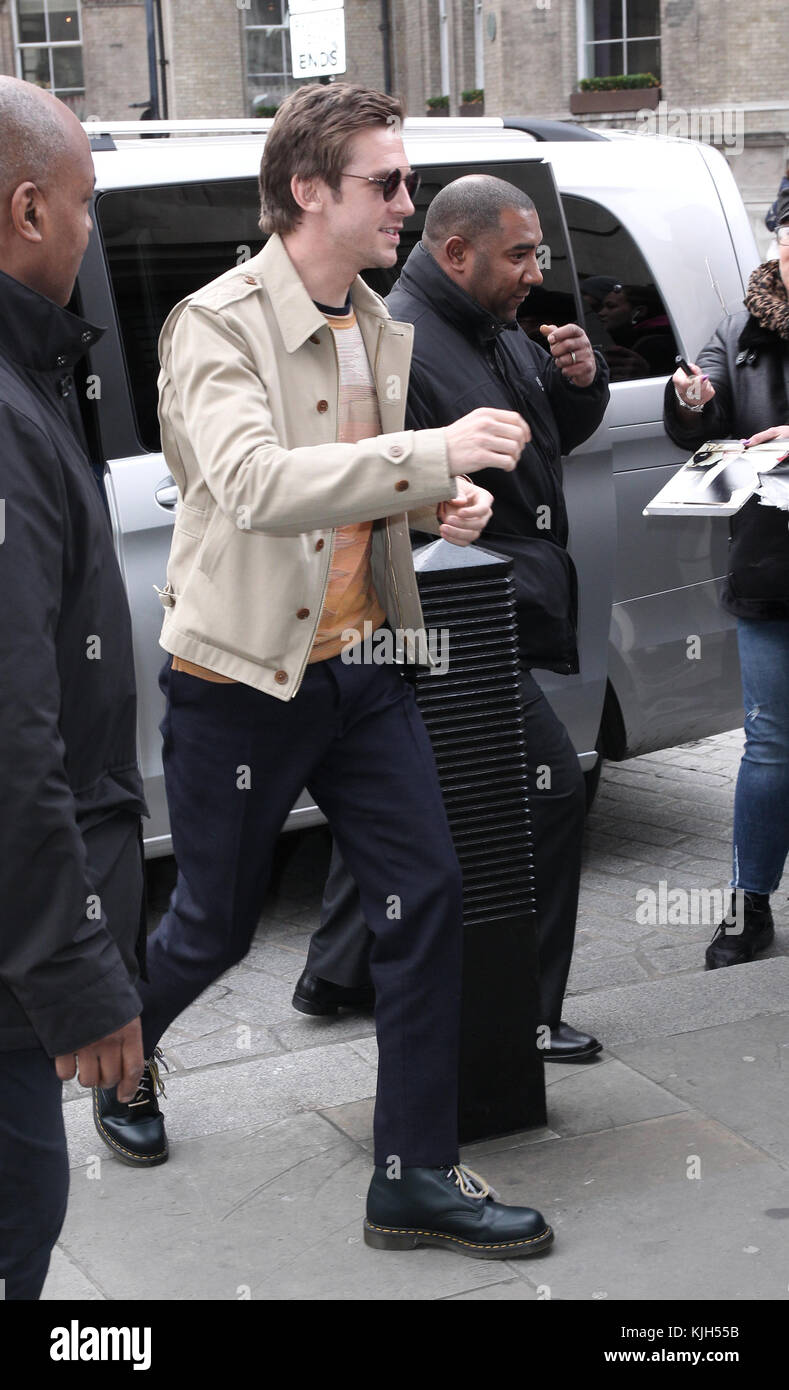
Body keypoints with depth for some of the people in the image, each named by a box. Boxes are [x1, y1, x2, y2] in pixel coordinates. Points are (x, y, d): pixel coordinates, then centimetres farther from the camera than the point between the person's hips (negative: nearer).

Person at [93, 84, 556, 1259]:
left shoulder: (379, 327, 8)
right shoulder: (217, 325, -16)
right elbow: (254, 483, -33)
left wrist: (446, 504, -1)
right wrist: (434, 454, -37)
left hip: (362, 664, 6)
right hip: (241, 682, -6)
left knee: (428, 898, 1)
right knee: (216, 926, 9)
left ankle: (416, 1176, 12)